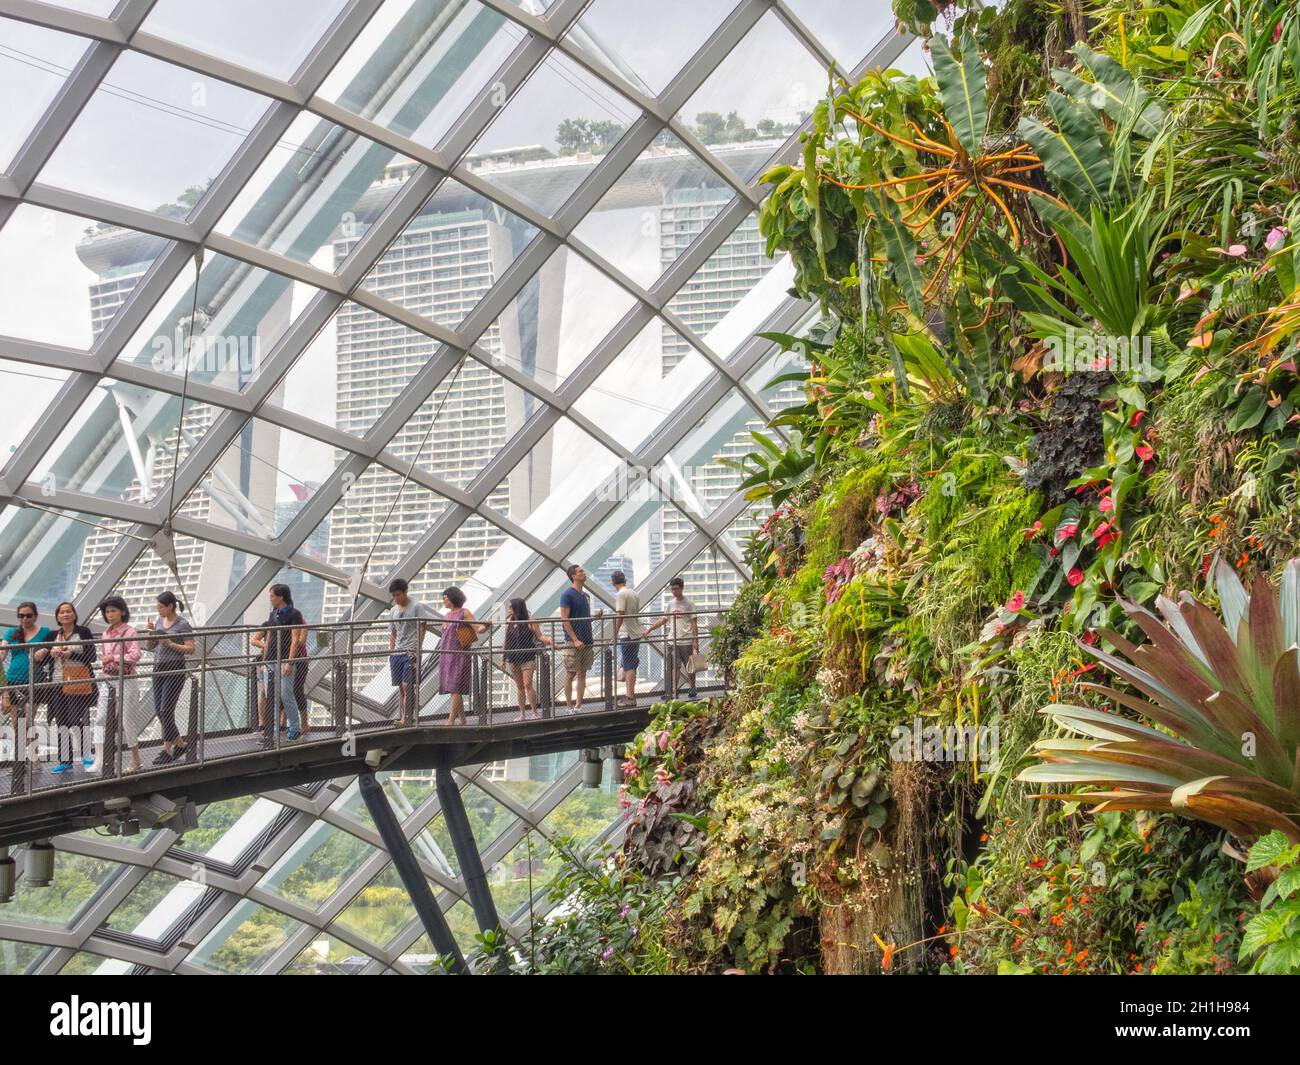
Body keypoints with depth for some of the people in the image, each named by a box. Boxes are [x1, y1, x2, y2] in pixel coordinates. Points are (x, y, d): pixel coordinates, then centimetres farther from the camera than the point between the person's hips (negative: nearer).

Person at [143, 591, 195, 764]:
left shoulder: (183, 625, -9)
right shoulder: (160, 621, 12)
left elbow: (191, 649, -11)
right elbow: (149, 646, 17)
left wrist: (170, 644, -19)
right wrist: (150, 633, -1)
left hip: (175, 670, -8)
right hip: (159, 668, 8)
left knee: (166, 710, -9)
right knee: (159, 711, 8)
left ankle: (166, 750, -2)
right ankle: (180, 744, 22)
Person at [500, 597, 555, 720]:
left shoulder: (530, 622, -6)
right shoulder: (509, 622, 8)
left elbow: (539, 636, -4)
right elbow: (506, 641, 12)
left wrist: (548, 640, -24)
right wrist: (503, 658, 12)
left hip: (527, 658, -5)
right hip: (513, 659, 5)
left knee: (527, 685, -11)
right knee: (519, 687, 9)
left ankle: (535, 712, -4)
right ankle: (522, 713, 14)